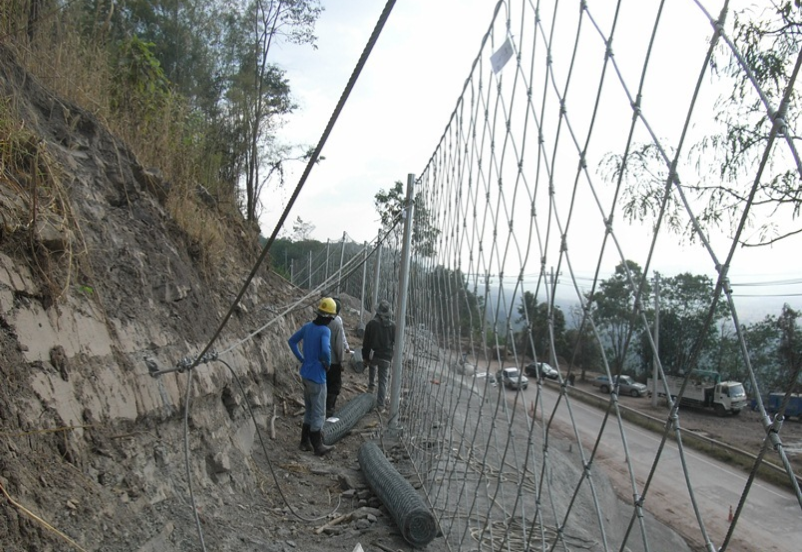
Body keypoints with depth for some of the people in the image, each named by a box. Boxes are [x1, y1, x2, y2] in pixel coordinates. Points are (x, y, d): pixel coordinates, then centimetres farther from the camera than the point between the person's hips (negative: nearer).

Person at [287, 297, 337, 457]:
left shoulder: (307, 326, 2)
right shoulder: (325, 331, -20)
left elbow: (291, 341, 11)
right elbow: (325, 351, -35)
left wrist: (301, 359, 12)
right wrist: (327, 364, -16)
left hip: (305, 374, 8)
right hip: (317, 377, -8)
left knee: (309, 411, 21)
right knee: (318, 413, 6)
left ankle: (305, 442, 30)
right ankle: (318, 447, 17)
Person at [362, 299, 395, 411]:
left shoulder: (372, 323, -8)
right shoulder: (393, 326, -1)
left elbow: (366, 342, -5)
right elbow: (396, 342, 6)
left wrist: (365, 357, 3)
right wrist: (393, 356, 16)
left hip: (373, 355, 0)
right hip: (387, 357, 0)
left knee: (372, 366, 34)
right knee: (383, 381, 7)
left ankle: (370, 387, 29)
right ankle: (380, 404, 6)